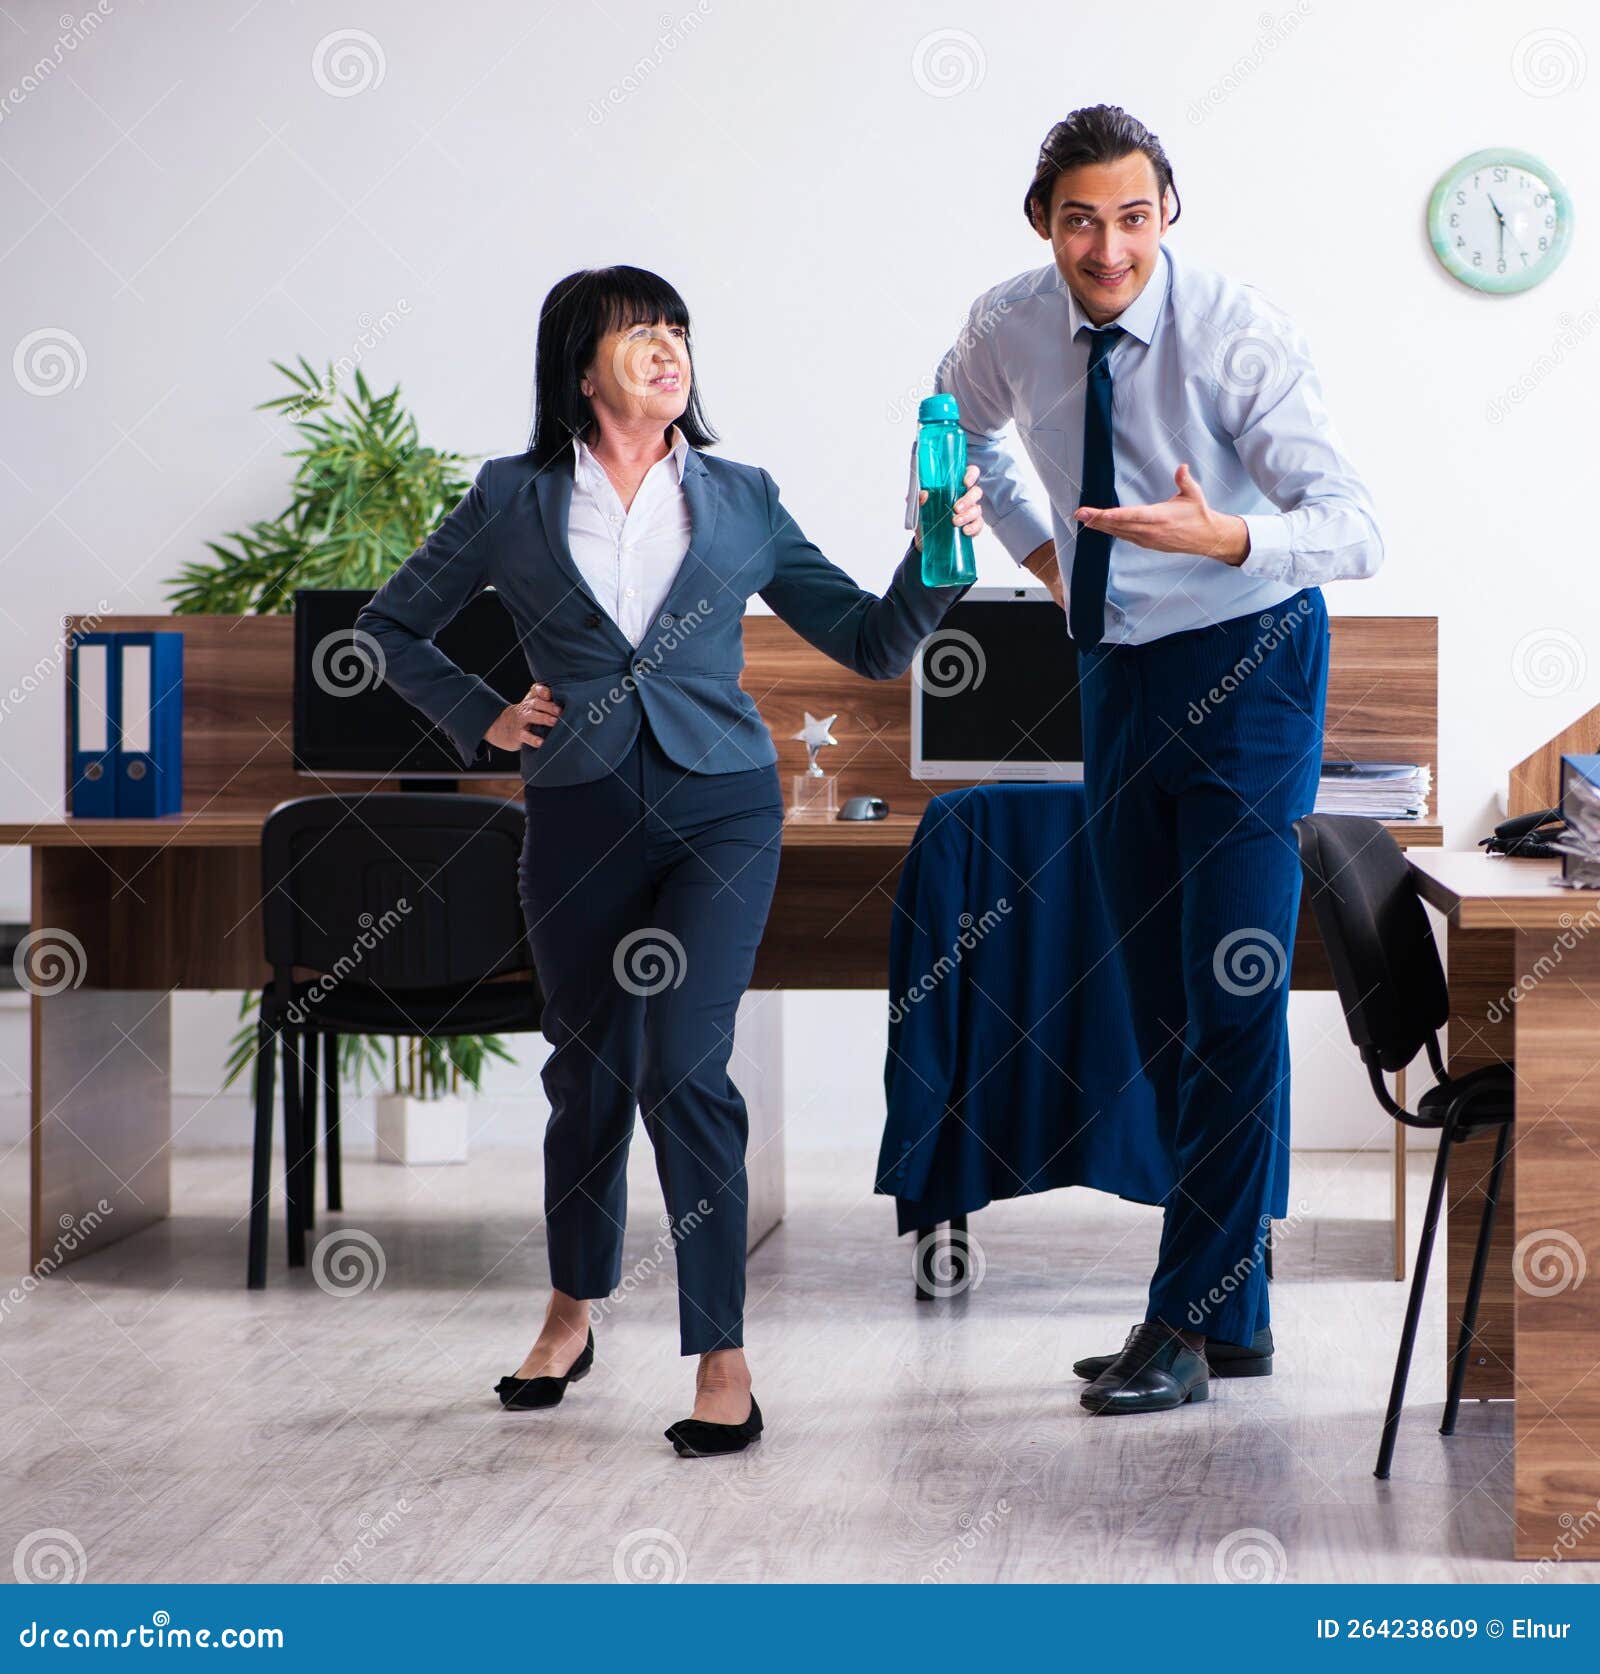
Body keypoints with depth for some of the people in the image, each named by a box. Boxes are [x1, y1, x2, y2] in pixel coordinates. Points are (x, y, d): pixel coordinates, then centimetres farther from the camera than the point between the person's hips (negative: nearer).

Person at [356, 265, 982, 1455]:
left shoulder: (741, 501, 6)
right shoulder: (514, 502, 3)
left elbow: (871, 644, 5)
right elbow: (392, 628, 13)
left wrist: (935, 559, -11)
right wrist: (483, 718, 1)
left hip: (721, 809, -1)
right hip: (581, 813, 1)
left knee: (684, 1067, -14)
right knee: (589, 1073, 11)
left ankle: (724, 1362, -6)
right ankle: (572, 1312, 36)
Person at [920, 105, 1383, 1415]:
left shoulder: (1241, 335, -20)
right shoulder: (1009, 329, -4)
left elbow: (1355, 529, -25)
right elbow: (965, 427, 22)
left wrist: (1226, 536, -43)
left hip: (1244, 666, -6)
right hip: (1116, 666, 6)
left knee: (1234, 993, -10)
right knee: (1158, 1000, 9)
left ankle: (1193, 1322, -3)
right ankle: (1232, 1314, 19)